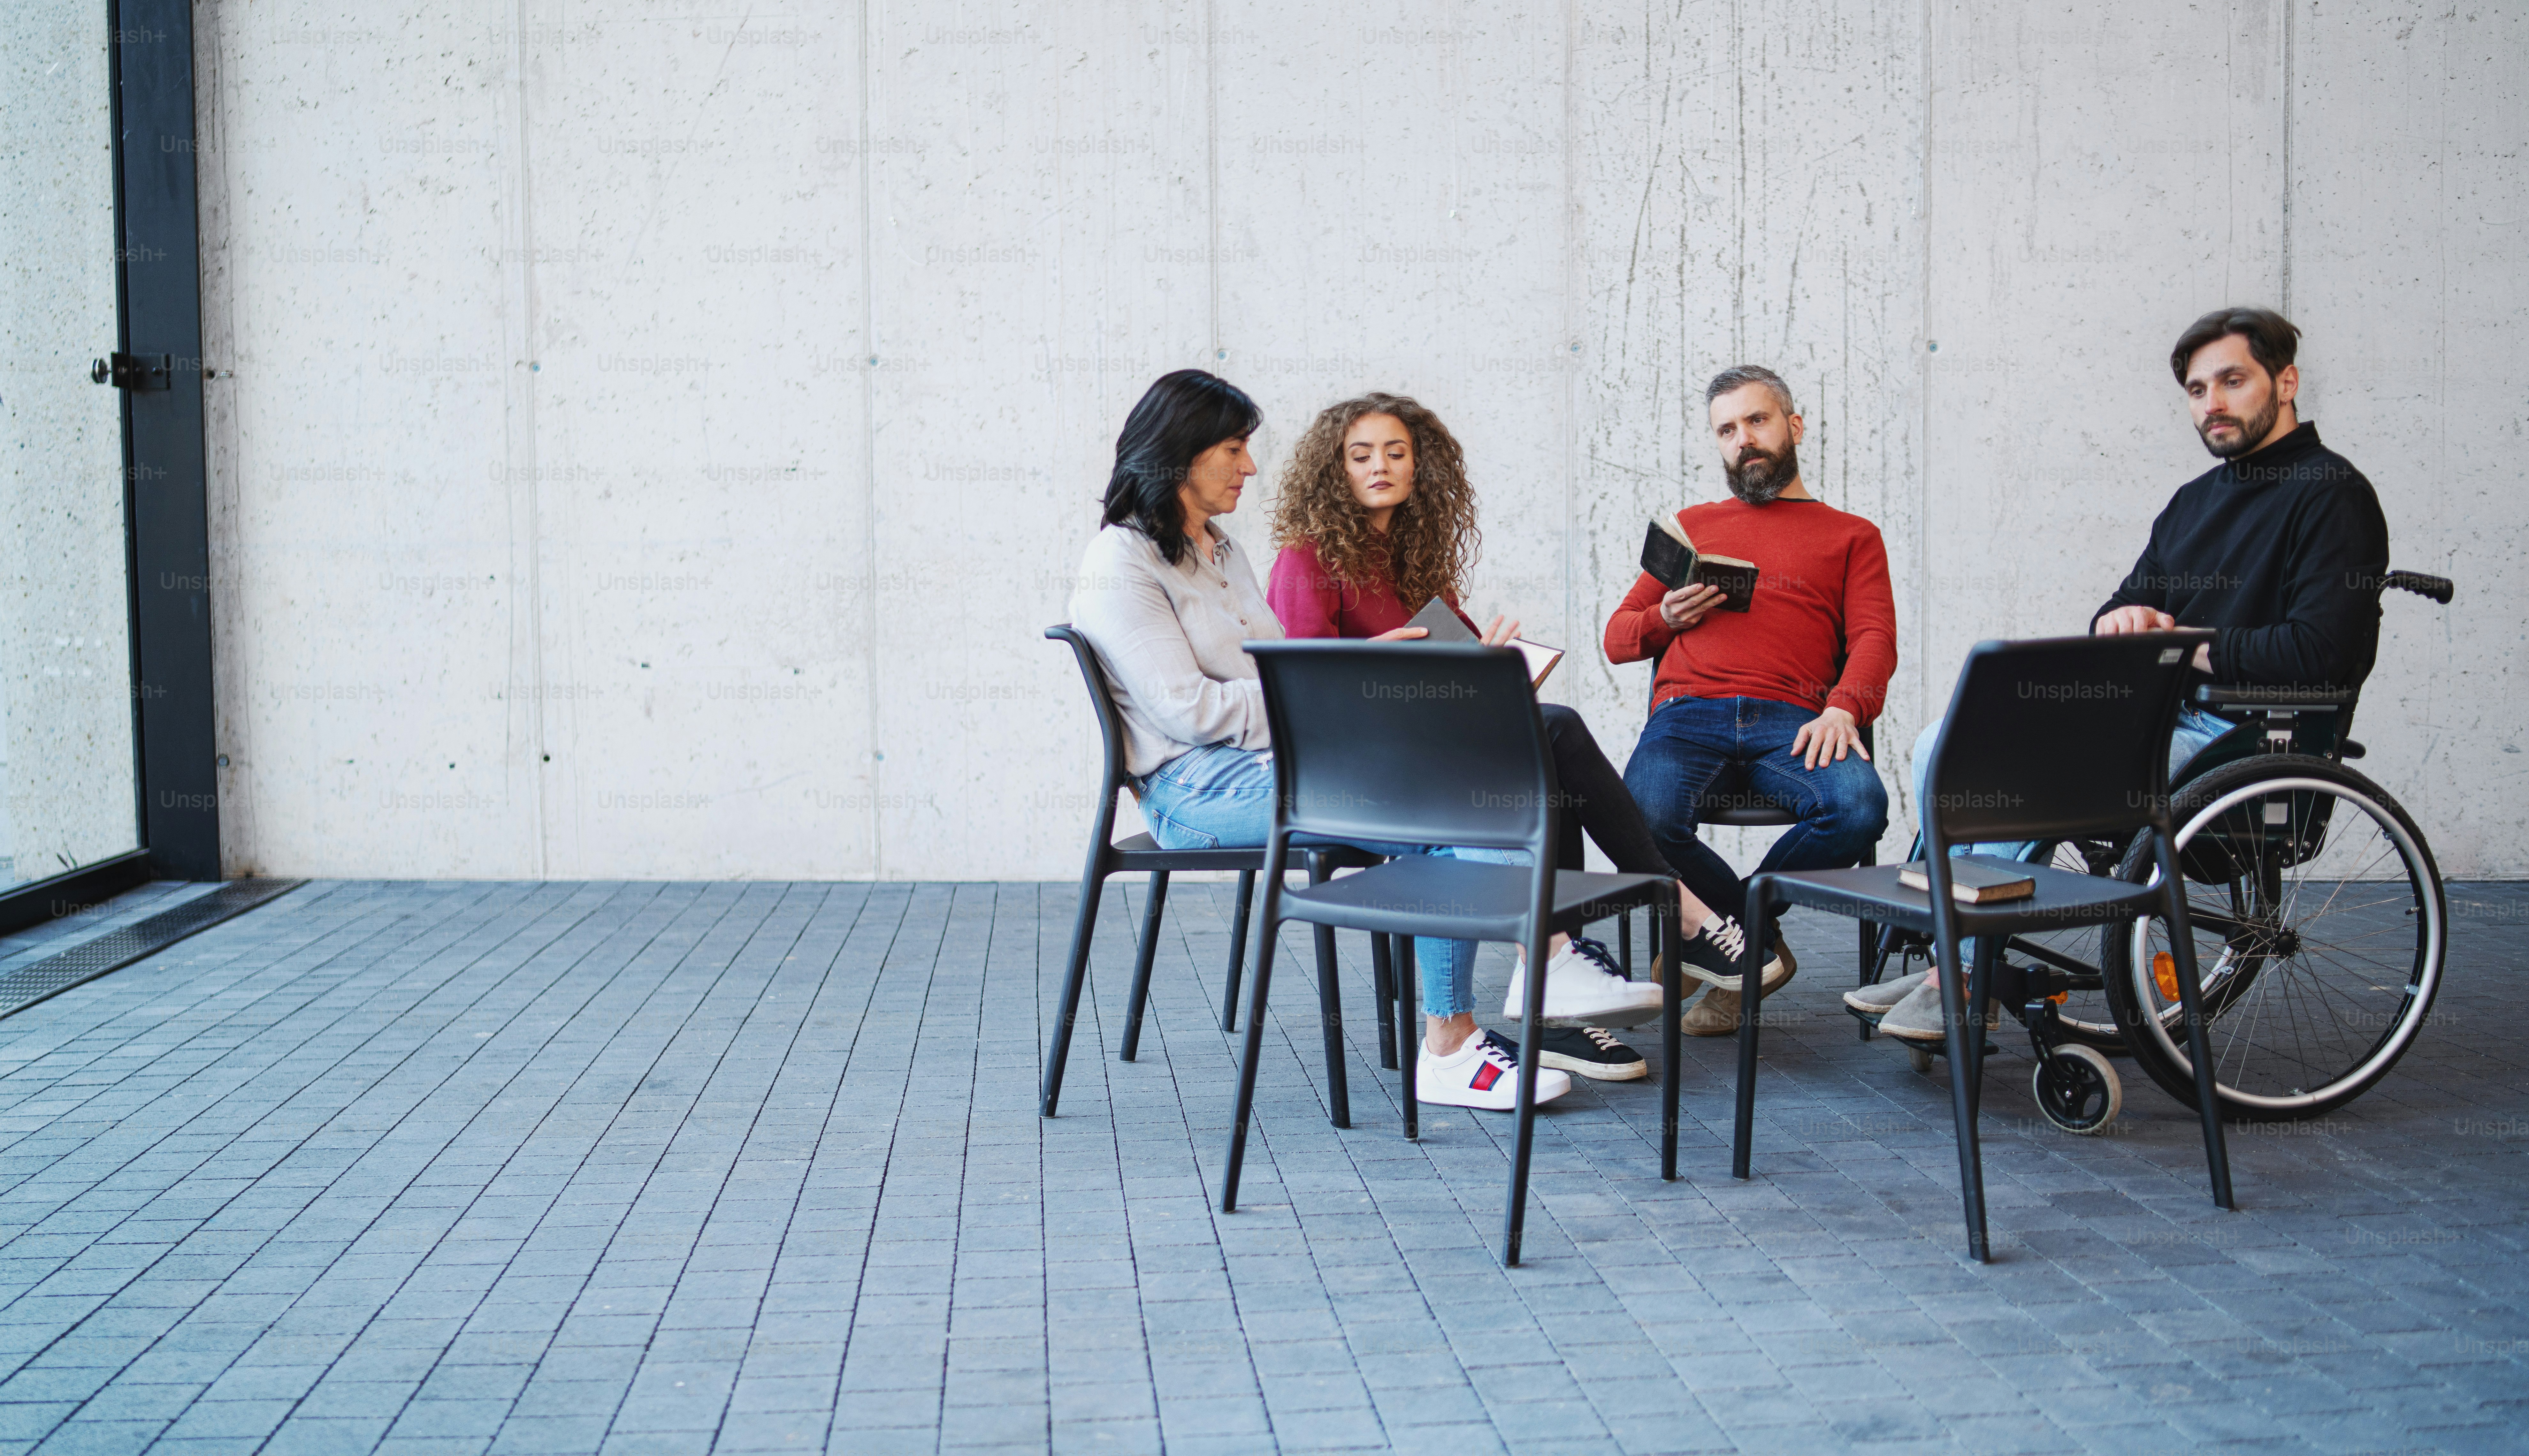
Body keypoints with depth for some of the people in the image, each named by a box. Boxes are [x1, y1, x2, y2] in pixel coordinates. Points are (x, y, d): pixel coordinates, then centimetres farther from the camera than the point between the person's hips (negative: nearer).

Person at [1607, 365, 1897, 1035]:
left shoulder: (1850, 535, 23)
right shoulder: (1692, 525, 29)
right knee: (1644, 818, -34)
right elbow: (1618, 638, 25)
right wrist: (1667, 619, 1)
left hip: (1790, 722, 0)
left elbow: (1875, 640, 7)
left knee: (1859, 808, -34)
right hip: (1688, 714, 1)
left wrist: (1842, 709, -14)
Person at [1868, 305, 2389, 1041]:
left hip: (2241, 735, -9)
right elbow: (2115, 618, 21)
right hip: (2159, 717, 9)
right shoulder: (2196, 500, 20)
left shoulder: (2332, 495, -7)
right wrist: (2117, 621, -6)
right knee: (1942, 747, -2)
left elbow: (2320, 653, -19)